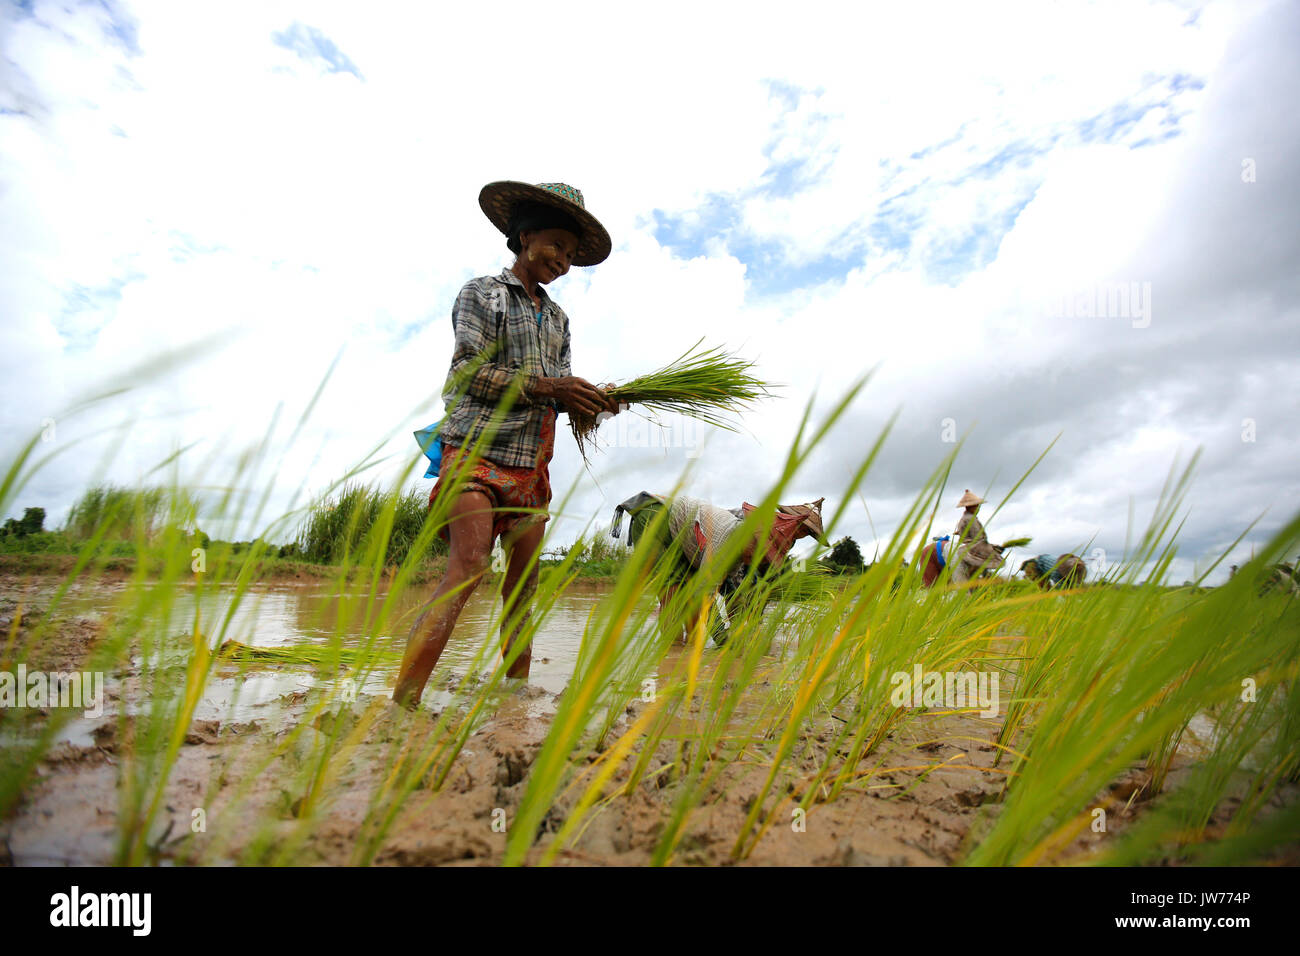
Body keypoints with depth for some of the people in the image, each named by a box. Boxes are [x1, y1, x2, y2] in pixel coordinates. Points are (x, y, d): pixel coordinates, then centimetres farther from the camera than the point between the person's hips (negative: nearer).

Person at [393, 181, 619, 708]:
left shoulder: (557, 316, 23)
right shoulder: (482, 293, 6)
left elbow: (559, 392, 17)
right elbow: (470, 371, -7)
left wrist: (588, 399, -5)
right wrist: (546, 386, -16)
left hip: (532, 464, 6)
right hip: (478, 449, -6)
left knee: (525, 579, 4)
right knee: (468, 565, -20)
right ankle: (402, 701, -19)